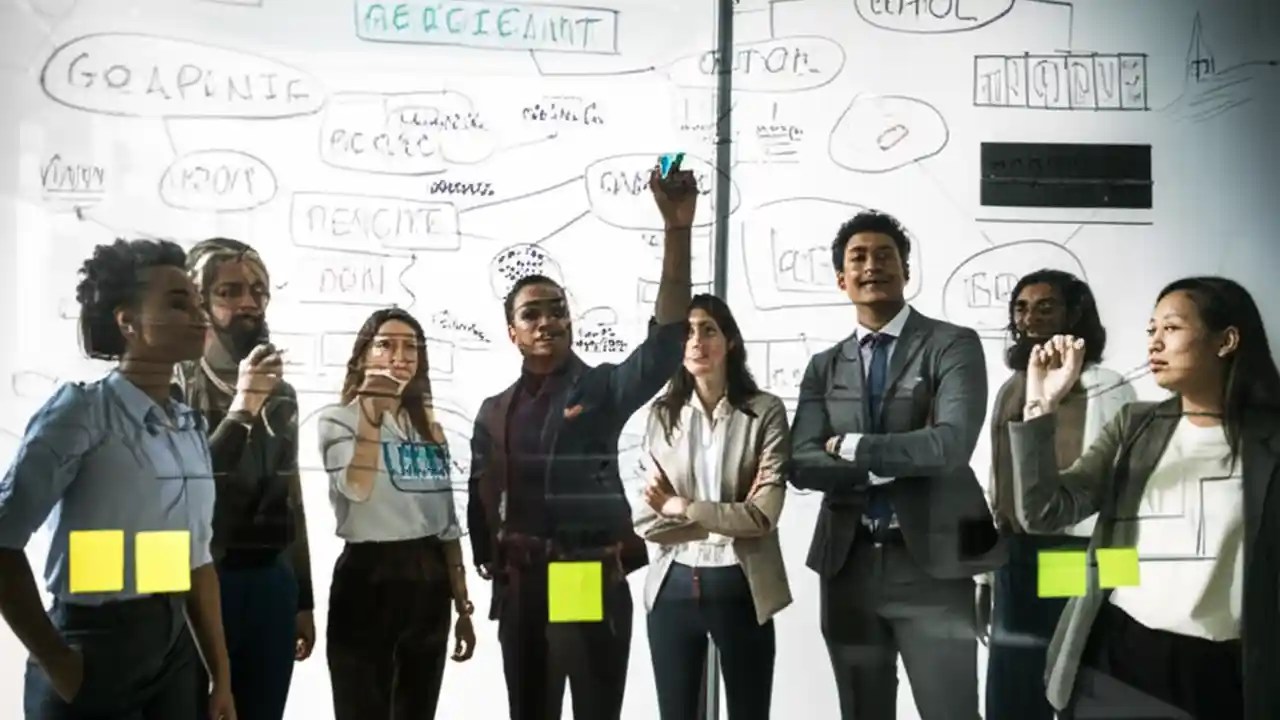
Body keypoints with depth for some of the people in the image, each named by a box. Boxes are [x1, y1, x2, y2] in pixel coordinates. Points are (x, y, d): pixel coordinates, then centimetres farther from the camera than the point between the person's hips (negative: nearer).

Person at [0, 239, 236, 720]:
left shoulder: (192, 427, 9)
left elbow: (198, 559, 11)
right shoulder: (81, 410, -11)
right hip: (96, 652, -6)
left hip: (174, 649, 6)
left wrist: (222, 679, 10)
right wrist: (54, 660, -11)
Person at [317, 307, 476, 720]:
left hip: (428, 583, 5)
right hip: (367, 578, -5)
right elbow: (357, 488, -25)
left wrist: (462, 606, 11)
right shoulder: (339, 419, -4)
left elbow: (448, 523, 13)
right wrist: (370, 410, -23)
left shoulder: (429, 427, 11)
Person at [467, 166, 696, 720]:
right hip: (521, 588, 4)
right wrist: (491, 568, 7)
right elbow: (482, 501, 15)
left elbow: (666, 342, -18)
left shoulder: (603, 389, -2)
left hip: (594, 582, -4)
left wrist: (678, 231, -27)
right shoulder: (495, 412, 10)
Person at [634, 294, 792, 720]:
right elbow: (646, 520, -2)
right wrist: (729, 519, -10)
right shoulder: (661, 414, 3)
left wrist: (684, 508, -9)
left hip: (740, 587, -2)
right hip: (673, 587, 3)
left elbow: (763, 515, -13)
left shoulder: (765, 411, -5)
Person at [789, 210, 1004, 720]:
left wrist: (852, 446, -10)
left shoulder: (952, 345, -2)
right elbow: (802, 465, -2)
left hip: (932, 565, -4)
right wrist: (895, 460, -14)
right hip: (849, 567, 4)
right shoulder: (824, 367, 10)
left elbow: (952, 444, -18)